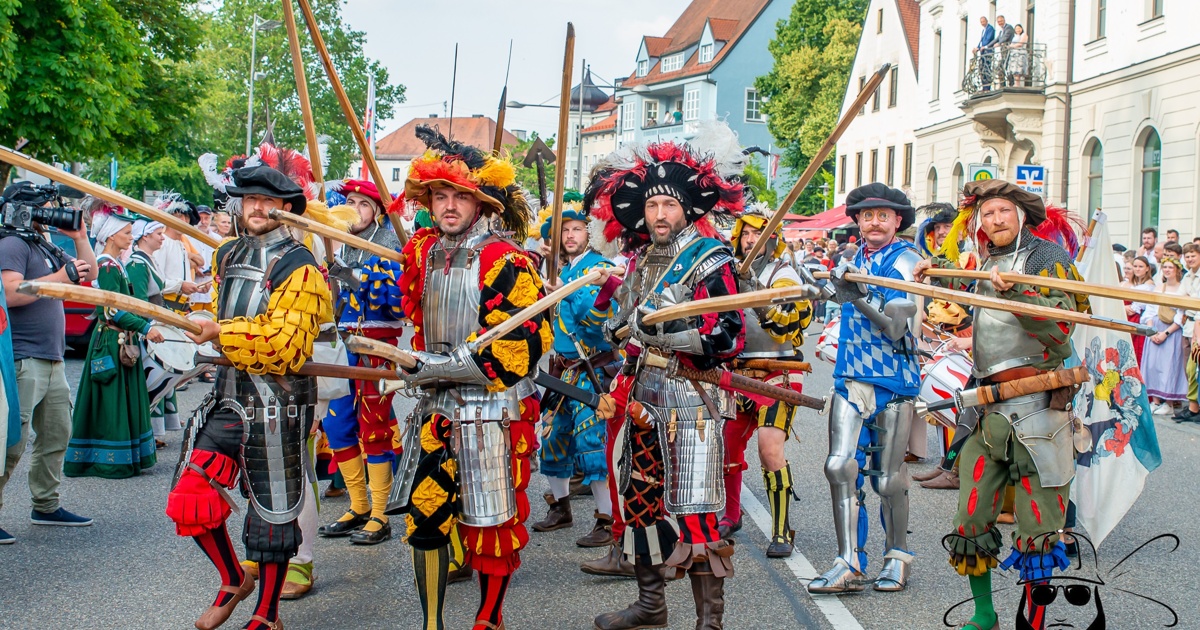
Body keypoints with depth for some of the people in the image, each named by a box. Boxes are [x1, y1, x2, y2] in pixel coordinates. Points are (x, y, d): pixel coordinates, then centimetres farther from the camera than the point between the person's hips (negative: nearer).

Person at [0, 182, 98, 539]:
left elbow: (89, 275, 25)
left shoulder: (44, 249, 18)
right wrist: (61, 277, -19)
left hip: (51, 359, 10)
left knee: (57, 434, 14)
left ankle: (46, 506, 23)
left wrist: (79, 238, 11)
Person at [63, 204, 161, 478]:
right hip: (111, 342, -10)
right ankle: (111, 459, 0)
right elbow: (112, 310, -20)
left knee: (124, 399, 12)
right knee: (112, 398, -5)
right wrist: (145, 328, -20)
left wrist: (144, 325, 17)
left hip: (123, 342, 10)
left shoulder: (116, 264, 14)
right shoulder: (106, 266, -14)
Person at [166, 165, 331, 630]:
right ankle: (233, 581, 24)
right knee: (190, 501, 0)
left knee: (273, 511, 4)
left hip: (277, 404, -6)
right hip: (229, 396, 7)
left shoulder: (298, 267, -11)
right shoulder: (228, 256, 12)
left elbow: (286, 343, -20)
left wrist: (221, 334, -18)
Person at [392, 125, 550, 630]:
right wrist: (422, 370, 11)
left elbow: (525, 342, -21)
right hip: (438, 410, 7)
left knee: (492, 523, 4)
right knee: (424, 514, 7)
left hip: (493, 412, -6)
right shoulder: (426, 255, 8)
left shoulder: (504, 261, -13)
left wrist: (436, 367, -19)